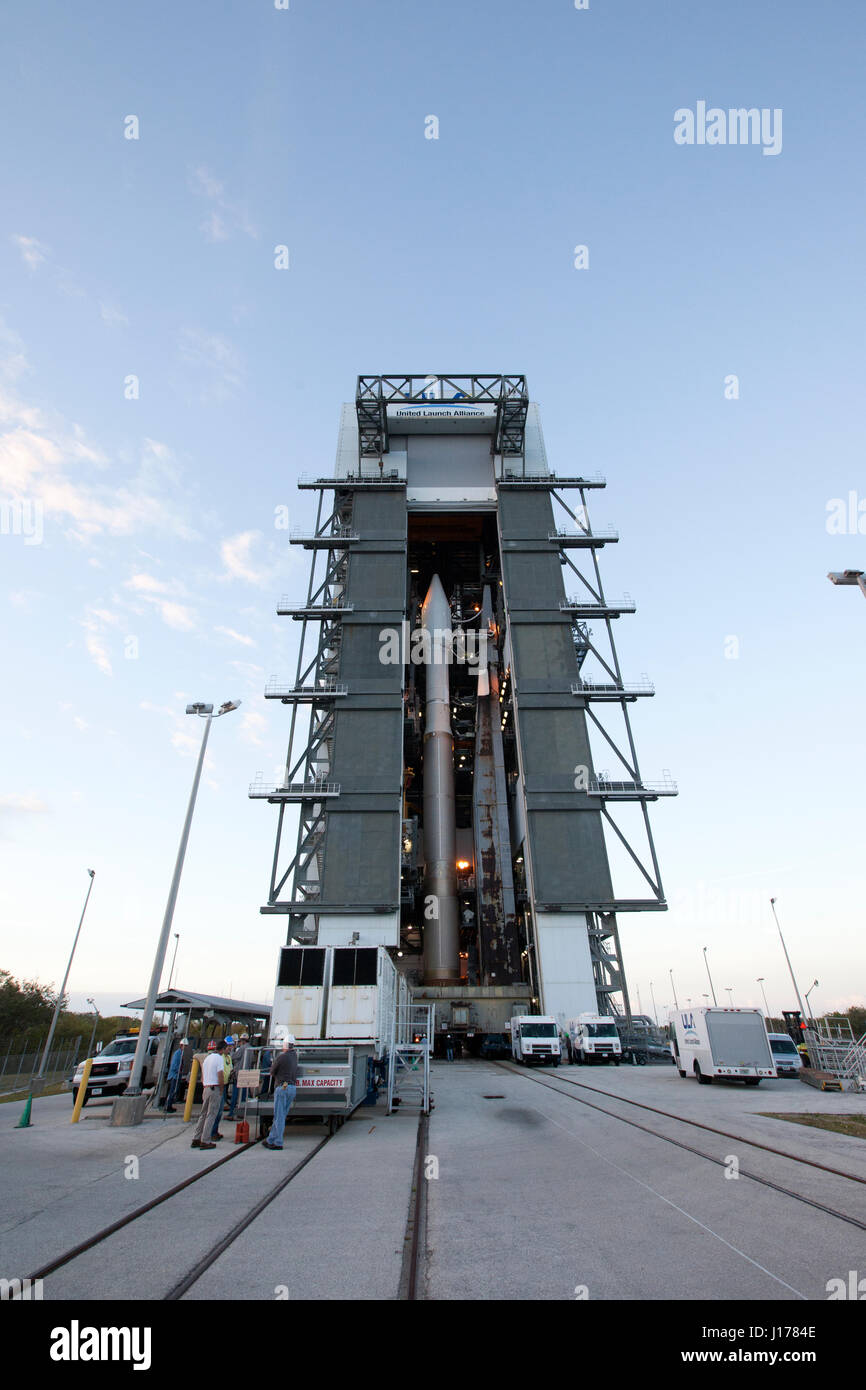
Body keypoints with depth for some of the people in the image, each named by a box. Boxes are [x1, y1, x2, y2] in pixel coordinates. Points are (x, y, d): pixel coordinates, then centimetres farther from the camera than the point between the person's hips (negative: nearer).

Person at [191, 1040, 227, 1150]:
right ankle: (205, 1141, -2)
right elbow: (220, 1076, -16)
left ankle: (196, 1139, 17)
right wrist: (221, 1090, -4)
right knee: (211, 1115, -3)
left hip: (206, 1088, 8)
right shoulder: (219, 1058, -11)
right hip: (215, 1089, -8)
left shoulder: (207, 1058, 16)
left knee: (203, 1115, 15)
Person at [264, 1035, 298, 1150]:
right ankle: (270, 1140, 22)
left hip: (282, 1088, -7)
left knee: (279, 1116, -1)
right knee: (281, 1116, 14)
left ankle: (278, 1143, 2)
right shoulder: (294, 1055, 8)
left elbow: (272, 1072, -2)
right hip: (293, 1087, 7)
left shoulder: (281, 1057, -13)